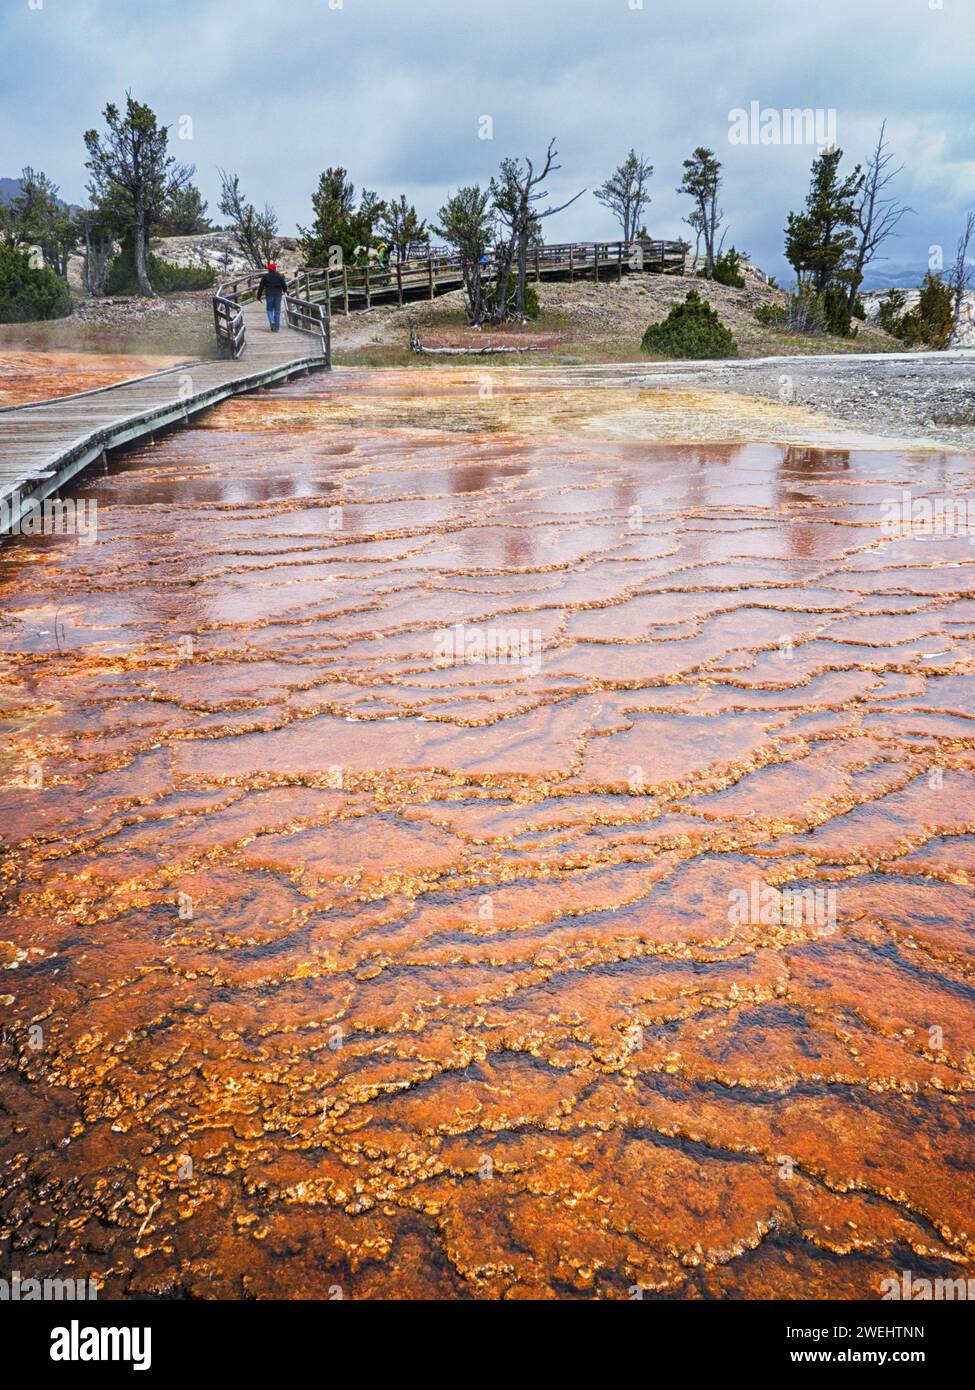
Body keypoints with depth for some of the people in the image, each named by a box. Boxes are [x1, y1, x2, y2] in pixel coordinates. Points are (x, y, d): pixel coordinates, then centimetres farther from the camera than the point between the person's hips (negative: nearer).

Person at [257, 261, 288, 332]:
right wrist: (284, 291, 28)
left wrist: (259, 296, 5)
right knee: (277, 311, 5)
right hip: (278, 295, 1)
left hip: (269, 295, -1)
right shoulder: (279, 276, 3)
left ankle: (271, 321, -16)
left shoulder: (265, 276, 0)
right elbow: (284, 286, 6)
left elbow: (261, 287, -2)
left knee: (269, 309, 12)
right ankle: (276, 328, 3)